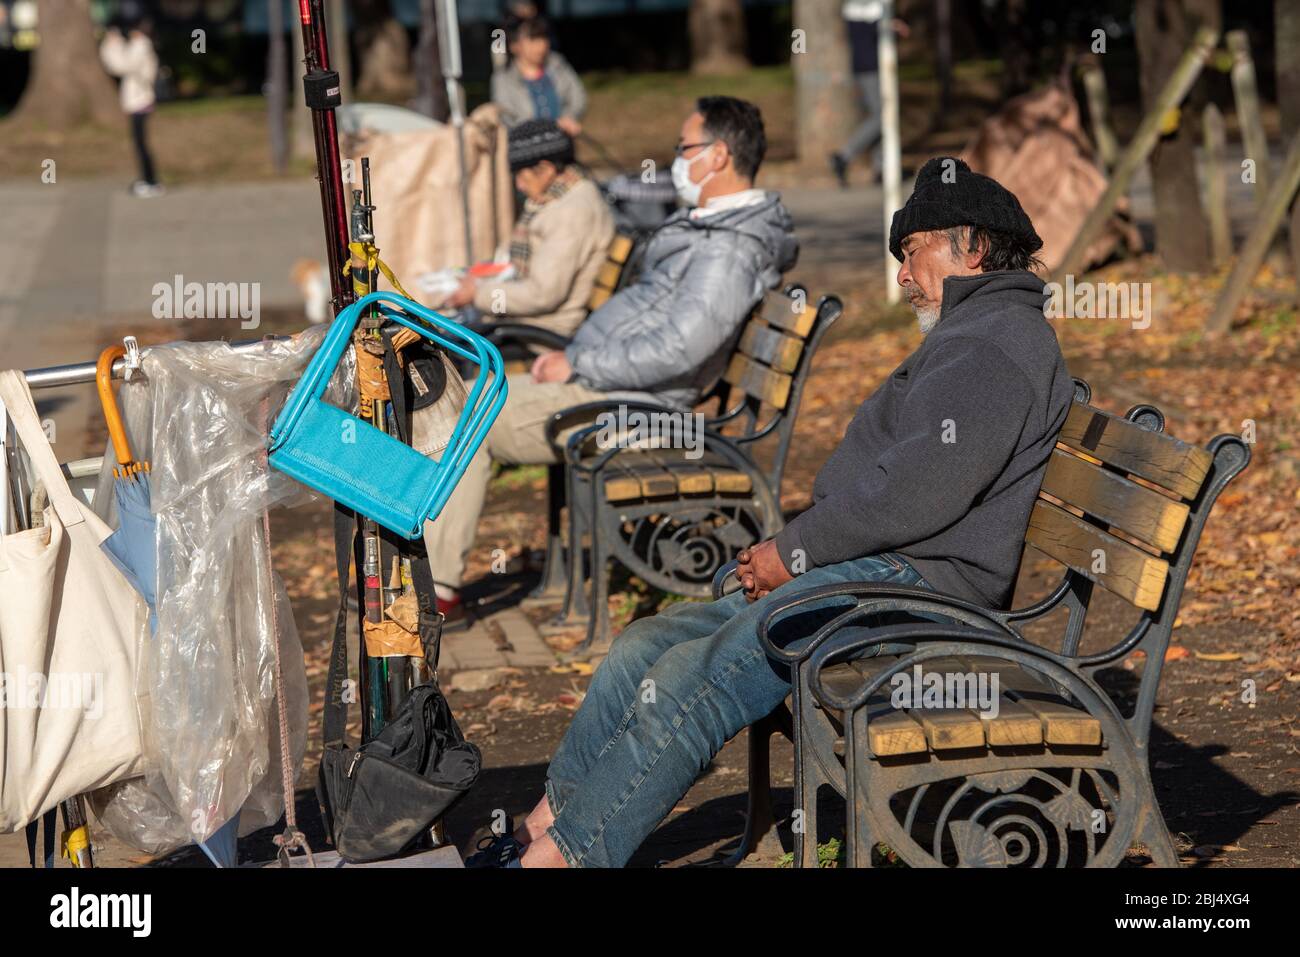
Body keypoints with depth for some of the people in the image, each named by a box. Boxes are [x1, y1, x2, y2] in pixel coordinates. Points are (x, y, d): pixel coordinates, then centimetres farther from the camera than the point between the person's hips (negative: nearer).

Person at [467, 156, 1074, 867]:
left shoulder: (999, 339, -10)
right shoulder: (969, 336, 26)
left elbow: (921, 489, -22)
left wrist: (795, 551, -12)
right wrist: (790, 552, 9)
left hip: (914, 583, -11)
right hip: (868, 569, 11)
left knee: (693, 676, -24)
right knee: (649, 643, 0)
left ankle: (558, 858, -20)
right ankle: (539, 831, 0)